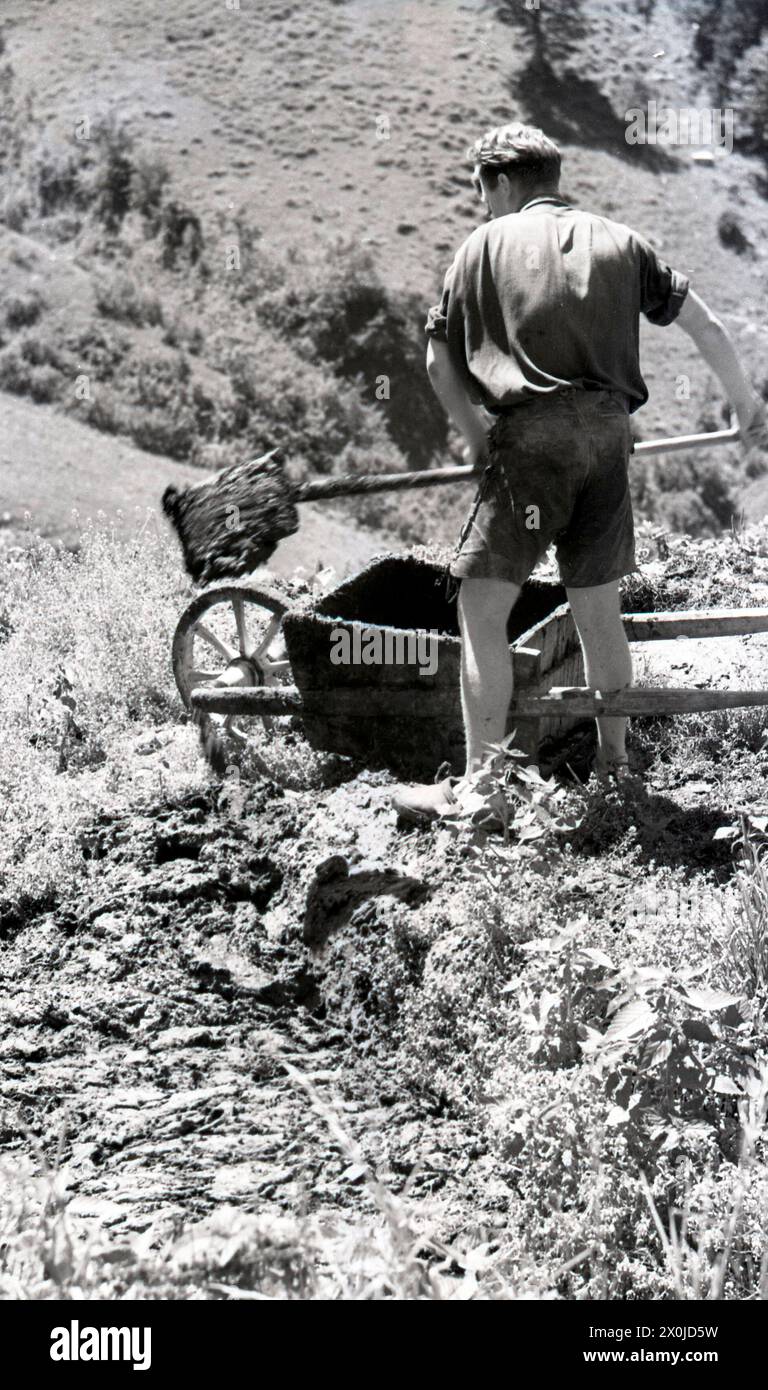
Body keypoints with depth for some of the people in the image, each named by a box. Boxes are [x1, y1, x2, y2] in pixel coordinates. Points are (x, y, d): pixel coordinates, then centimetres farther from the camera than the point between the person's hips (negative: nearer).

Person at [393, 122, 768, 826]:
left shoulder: (487, 243, 10)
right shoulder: (619, 240, 18)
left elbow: (439, 363, 8)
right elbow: (708, 327, 17)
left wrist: (477, 437, 19)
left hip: (531, 435, -4)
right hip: (610, 434, 5)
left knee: (481, 609, -3)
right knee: (598, 612, 15)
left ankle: (479, 782, -8)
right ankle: (615, 765, 24)